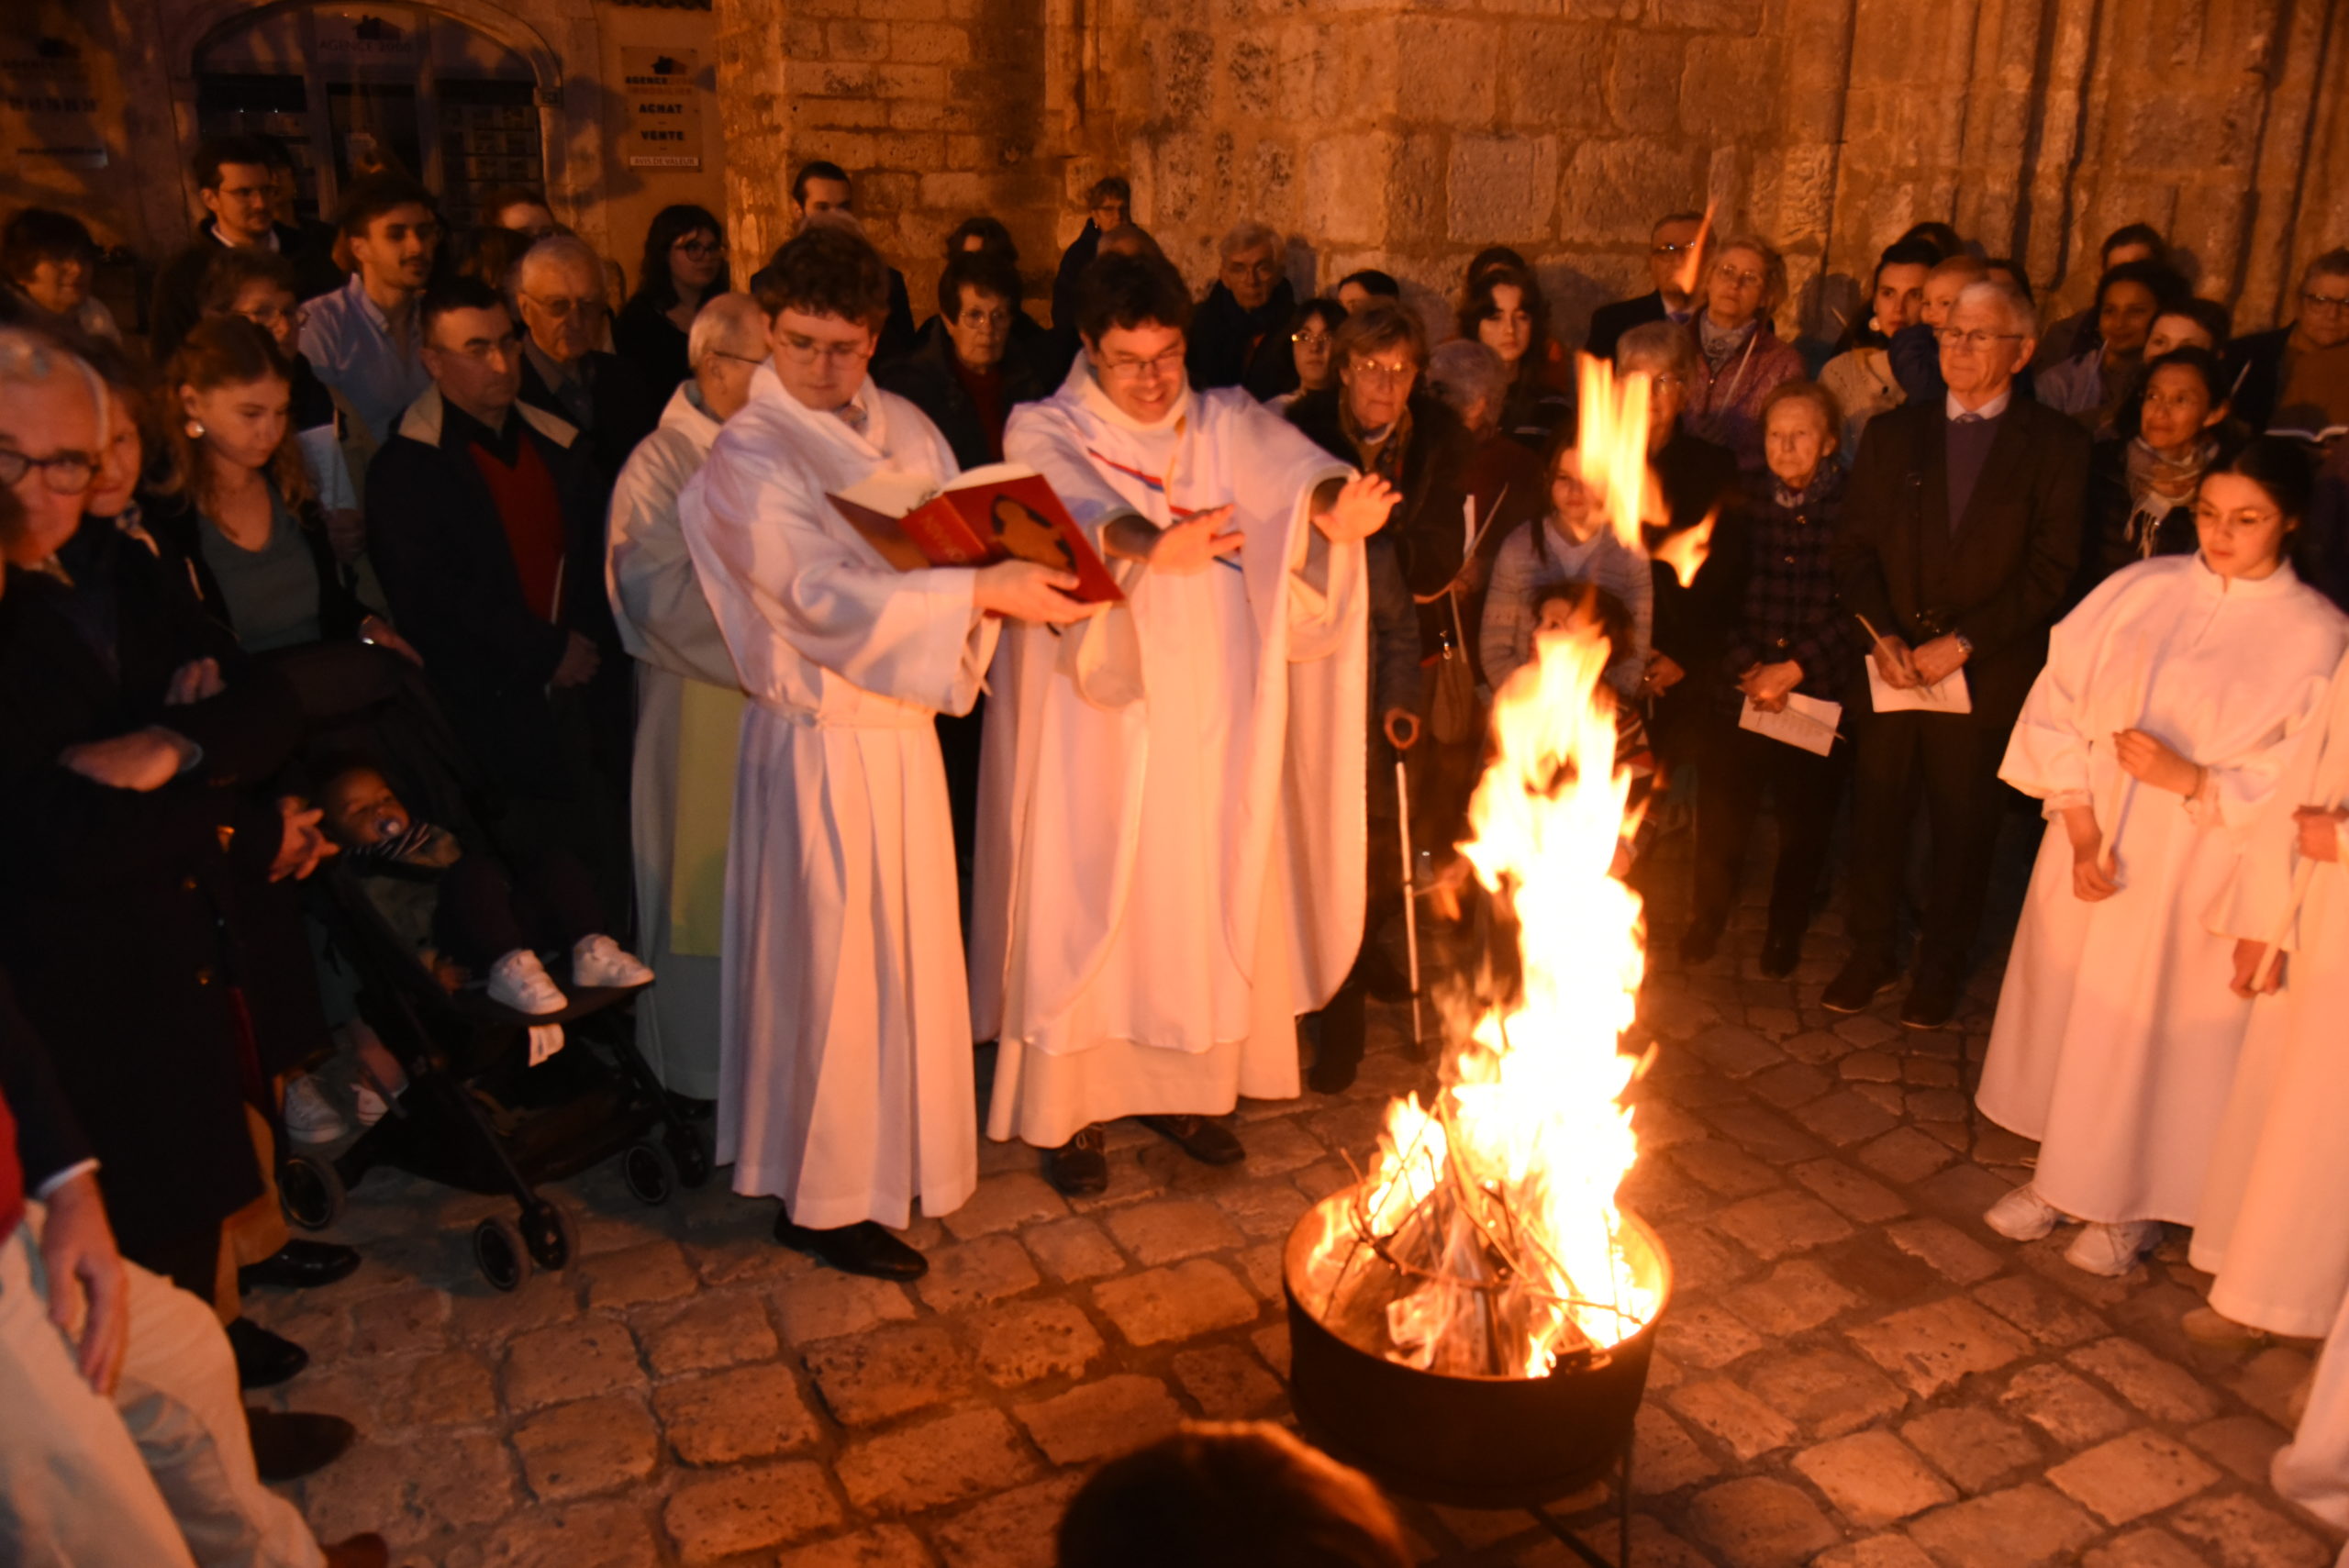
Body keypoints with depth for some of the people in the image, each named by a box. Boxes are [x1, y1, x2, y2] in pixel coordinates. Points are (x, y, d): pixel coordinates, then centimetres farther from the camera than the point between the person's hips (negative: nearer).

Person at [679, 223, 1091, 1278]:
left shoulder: (905, 429, 8)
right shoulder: (747, 459, -13)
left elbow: (965, 545, 8)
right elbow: (828, 599, -24)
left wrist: (1007, 581, -16)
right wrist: (984, 590, -30)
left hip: (903, 725, 7)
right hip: (819, 739, -7)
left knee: (906, 946, 17)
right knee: (831, 961, 2)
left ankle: (889, 1152, 36)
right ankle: (821, 1198, 19)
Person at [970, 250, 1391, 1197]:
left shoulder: (1227, 425, 6)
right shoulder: (1045, 431, -3)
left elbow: (1289, 469, -14)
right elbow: (1068, 506, -25)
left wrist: (1331, 506, -37)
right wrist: (1145, 544, -46)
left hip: (1209, 722, 3)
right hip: (1095, 727, -3)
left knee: (1205, 902, 11)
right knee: (1085, 910, 2)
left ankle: (1186, 1086, 28)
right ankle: (1069, 1107, 17)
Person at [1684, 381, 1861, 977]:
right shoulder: (1742, 500, 3)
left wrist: (1792, 668, -15)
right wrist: (1746, 668, -9)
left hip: (1820, 690, -2)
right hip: (1737, 691, 2)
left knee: (1804, 825, 10)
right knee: (1721, 814, 7)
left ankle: (1786, 929, 35)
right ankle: (1708, 916, 33)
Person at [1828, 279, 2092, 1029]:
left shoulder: (2055, 444, 0)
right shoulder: (1892, 432, 9)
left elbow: (2051, 569, -7)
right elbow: (1854, 547, 5)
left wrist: (1961, 643, -15)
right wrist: (1883, 636, -9)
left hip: (1985, 677, -2)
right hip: (1889, 669, 2)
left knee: (1964, 826, 8)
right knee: (1875, 817, 9)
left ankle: (1940, 967, 25)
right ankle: (1870, 954, 26)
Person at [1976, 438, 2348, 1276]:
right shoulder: (2139, 590, -1)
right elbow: (2059, 705, -3)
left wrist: (2195, 782, -20)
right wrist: (2080, 826, -11)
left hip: (2200, 877, -3)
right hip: (2090, 848, 3)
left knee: (2158, 1032, 8)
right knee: (2065, 1004, 13)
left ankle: (2132, 1202, 30)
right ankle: (2058, 1173, 34)